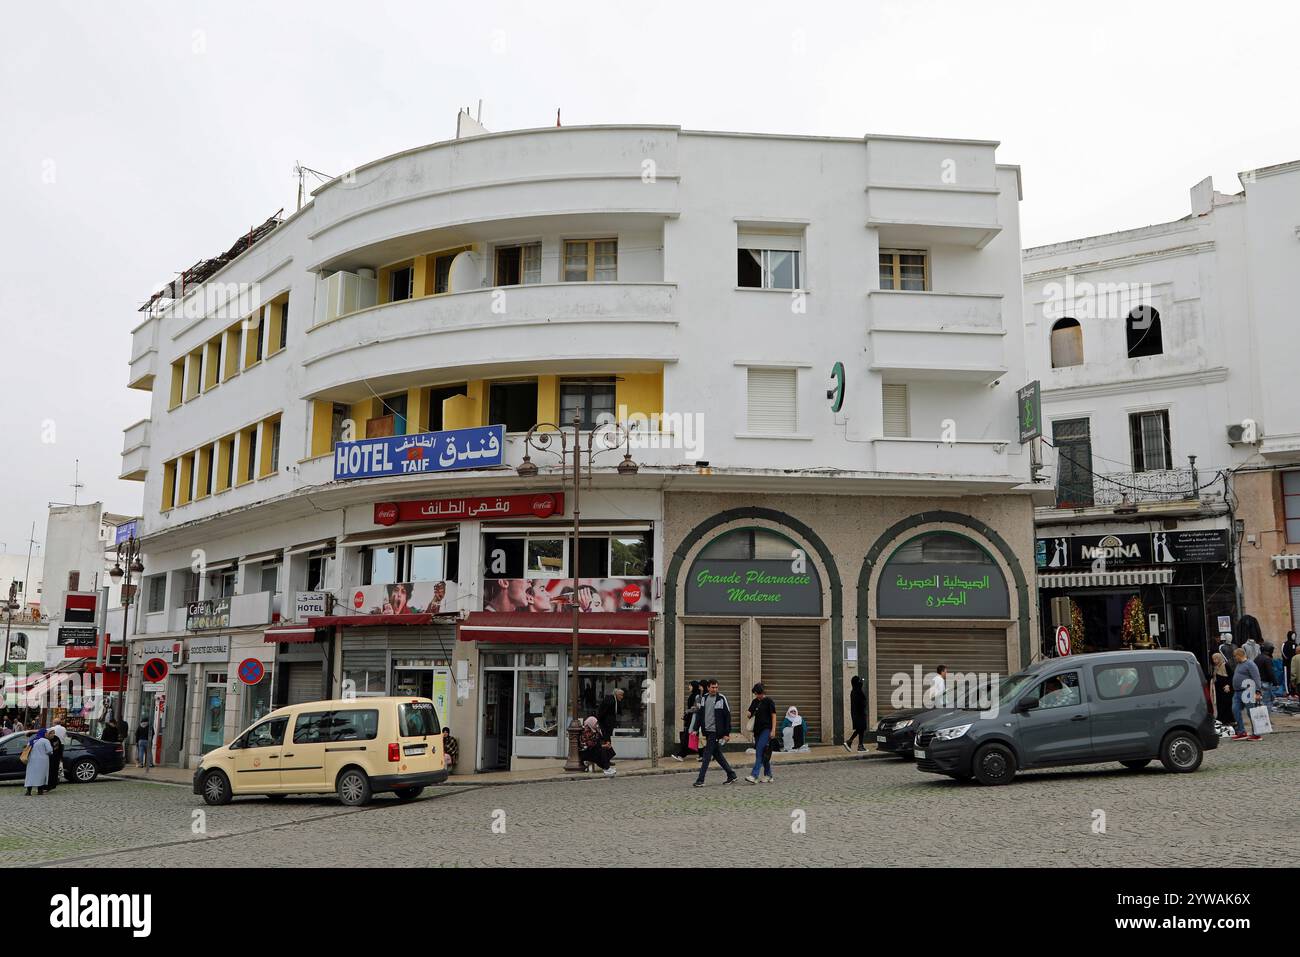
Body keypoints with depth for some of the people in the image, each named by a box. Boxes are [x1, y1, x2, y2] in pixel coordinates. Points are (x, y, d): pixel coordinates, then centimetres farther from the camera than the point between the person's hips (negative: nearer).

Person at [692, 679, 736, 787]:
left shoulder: (721, 698, -8)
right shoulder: (704, 698, 9)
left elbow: (727, 716, -8)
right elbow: (700, 714, 16)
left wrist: (727, 733, -11)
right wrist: (698, 729, 10)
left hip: (715, 732, -7)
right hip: (707, 731, 7)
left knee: (706, 756, -7)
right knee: (717, 754, 13)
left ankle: (700, 780, -5)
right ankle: (731, 775, 24)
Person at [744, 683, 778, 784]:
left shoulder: (769, 701, -5)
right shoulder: (755, 702, 12)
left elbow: (773, 716, -6)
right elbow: (750, 714, 15)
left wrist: (773, 730, -12)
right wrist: (749, 714, -10)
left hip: (766, 729, -7)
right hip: (757, 730, 7)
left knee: (759, 751, -15)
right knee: (763, 753, 9)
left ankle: (754, 776, -20)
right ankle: (768, 775, 18)